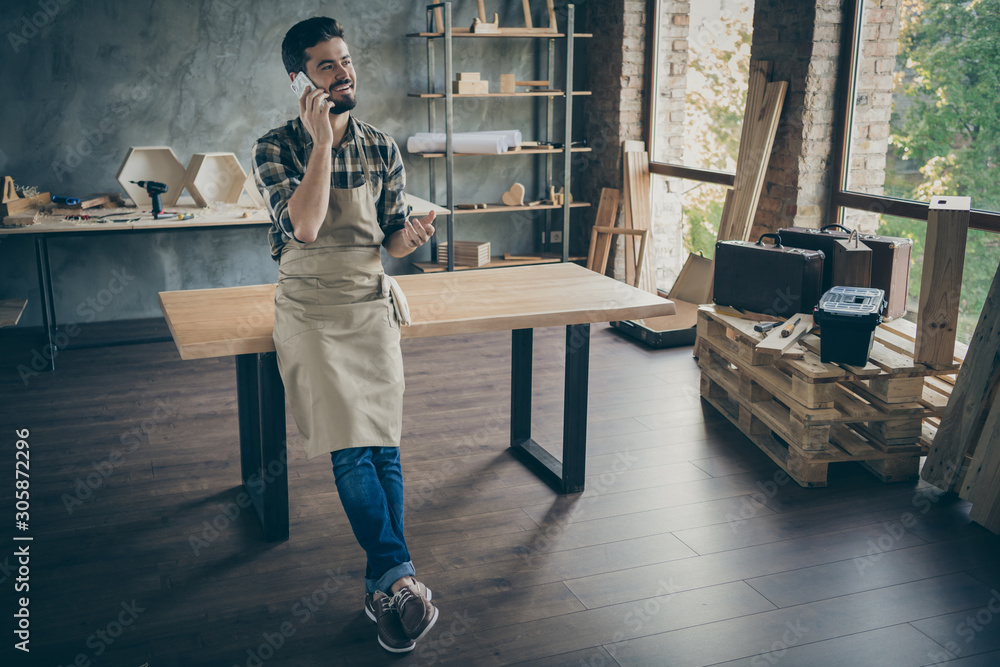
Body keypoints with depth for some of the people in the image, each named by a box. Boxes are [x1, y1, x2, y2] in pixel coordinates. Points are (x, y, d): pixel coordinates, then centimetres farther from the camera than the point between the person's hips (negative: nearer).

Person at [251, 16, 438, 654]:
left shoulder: (382, 147, 5)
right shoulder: (276, 147, -5)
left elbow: (392, 236, 10)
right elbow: (305, 226, -22)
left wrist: (413, 234, -14)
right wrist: (322, 141, -20)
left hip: (370, 302, 3)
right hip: (310, 309, -2)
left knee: (383, 448, -7)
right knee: (350, 448, -14)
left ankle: (383, 588, 0)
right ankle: (400, 577, -7)